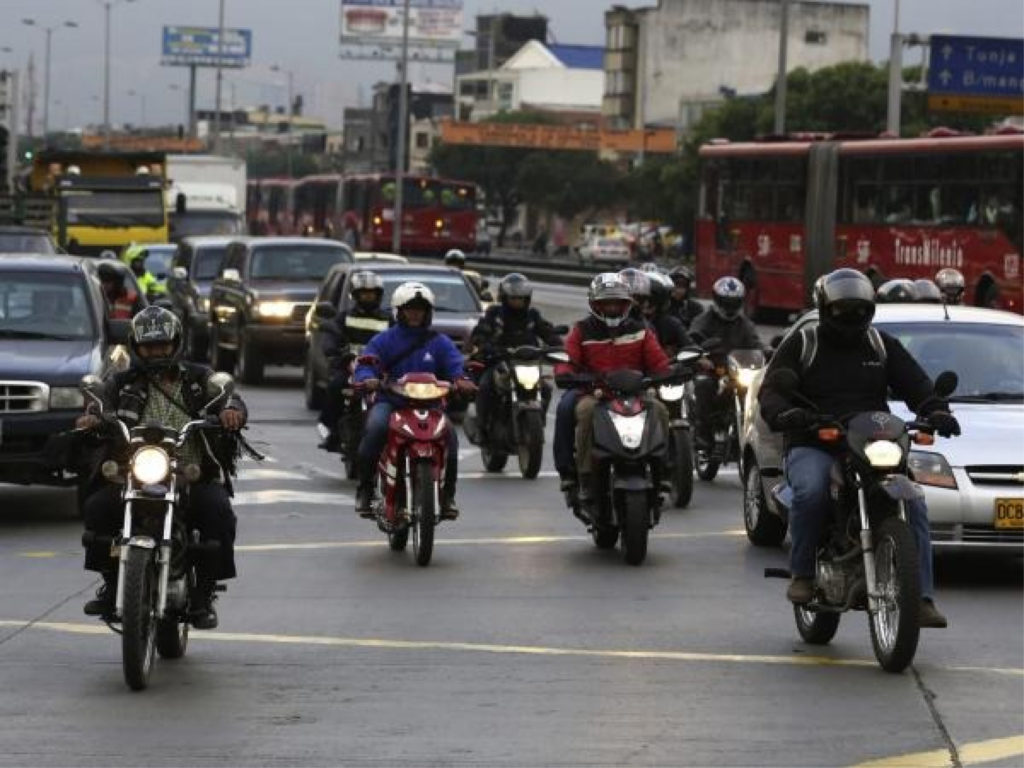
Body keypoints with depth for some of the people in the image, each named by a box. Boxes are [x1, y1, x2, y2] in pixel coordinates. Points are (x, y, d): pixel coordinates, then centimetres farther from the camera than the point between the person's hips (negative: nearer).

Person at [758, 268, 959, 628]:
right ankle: (802, 573, -18)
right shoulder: (800, 345, 9)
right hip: (812, 448, -3)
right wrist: (785, 414, -26)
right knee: (811, 491, -36)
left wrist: (936, 411, -13)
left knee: (912, 502, -20)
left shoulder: (883, 345, 18)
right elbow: (770, 391, -2)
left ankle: (921, 598, -21)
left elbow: (915, 385, 11)